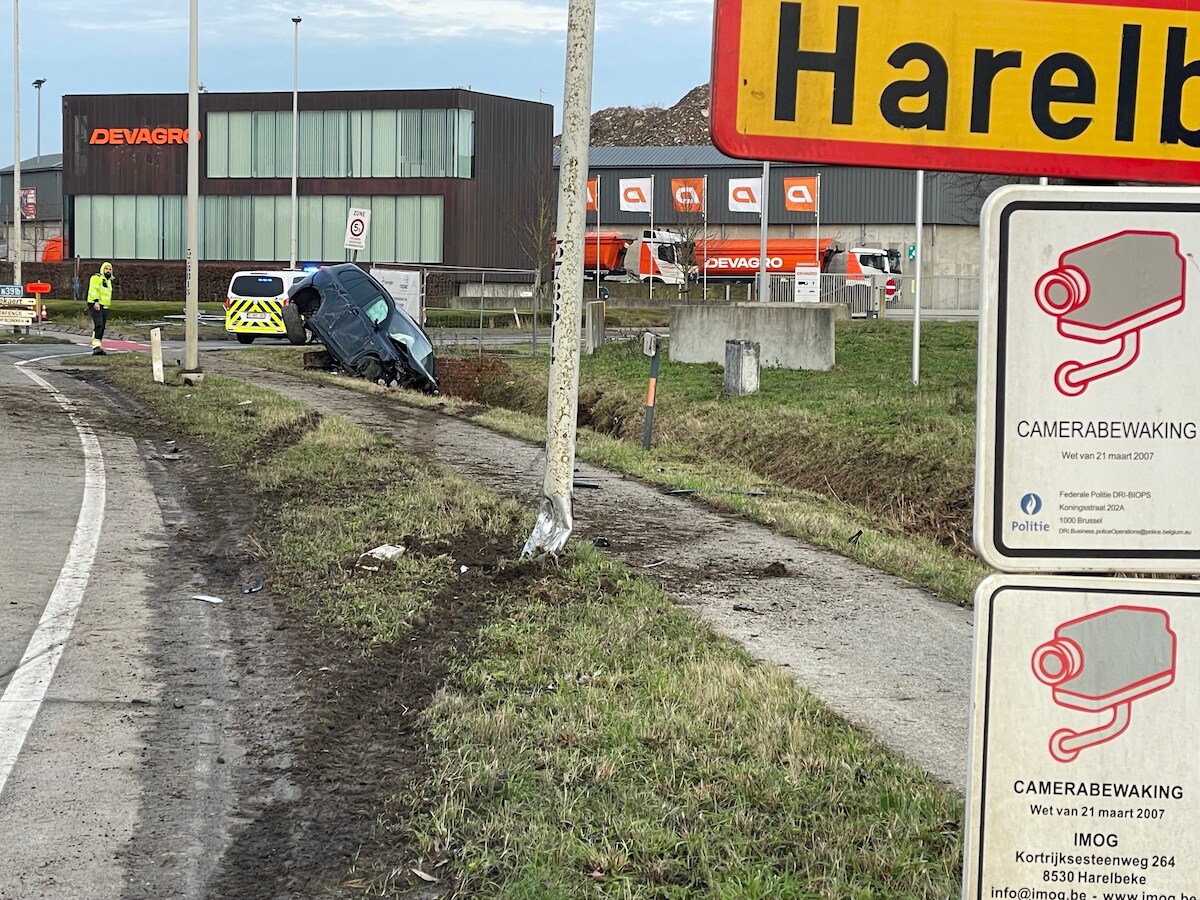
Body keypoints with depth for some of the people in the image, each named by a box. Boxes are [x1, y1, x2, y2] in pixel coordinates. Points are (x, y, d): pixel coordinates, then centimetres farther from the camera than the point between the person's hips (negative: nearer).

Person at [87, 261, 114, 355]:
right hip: (95, 306, -9)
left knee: (102, 328, 8)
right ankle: (96, 346, -29)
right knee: (98, 325, -21)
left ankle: (98, 347, 12)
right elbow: (93, 290, -17)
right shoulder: (97, 278, -5)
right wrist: (96, 301, -28)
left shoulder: (108, 280, 24)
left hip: (104, 307, 9)